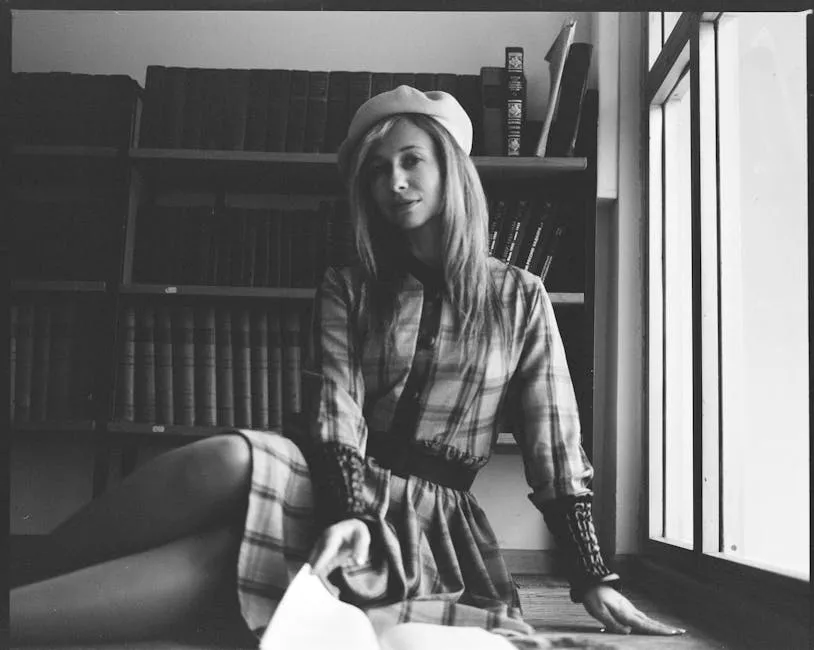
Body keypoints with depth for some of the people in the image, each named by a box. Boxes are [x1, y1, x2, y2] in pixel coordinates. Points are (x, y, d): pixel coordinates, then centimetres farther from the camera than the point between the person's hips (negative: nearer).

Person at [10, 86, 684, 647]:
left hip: (434, 520, -2)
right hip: (338, 488, 2)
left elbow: (555, 446, 3)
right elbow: (335, 408, -6)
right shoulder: (347, 291, 9)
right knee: (230, 460, -34)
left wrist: (594, 580, -1)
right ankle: (40, 570, -27)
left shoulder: (519, 298, 5)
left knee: (222, 550, -31)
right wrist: (349, 511, -24)